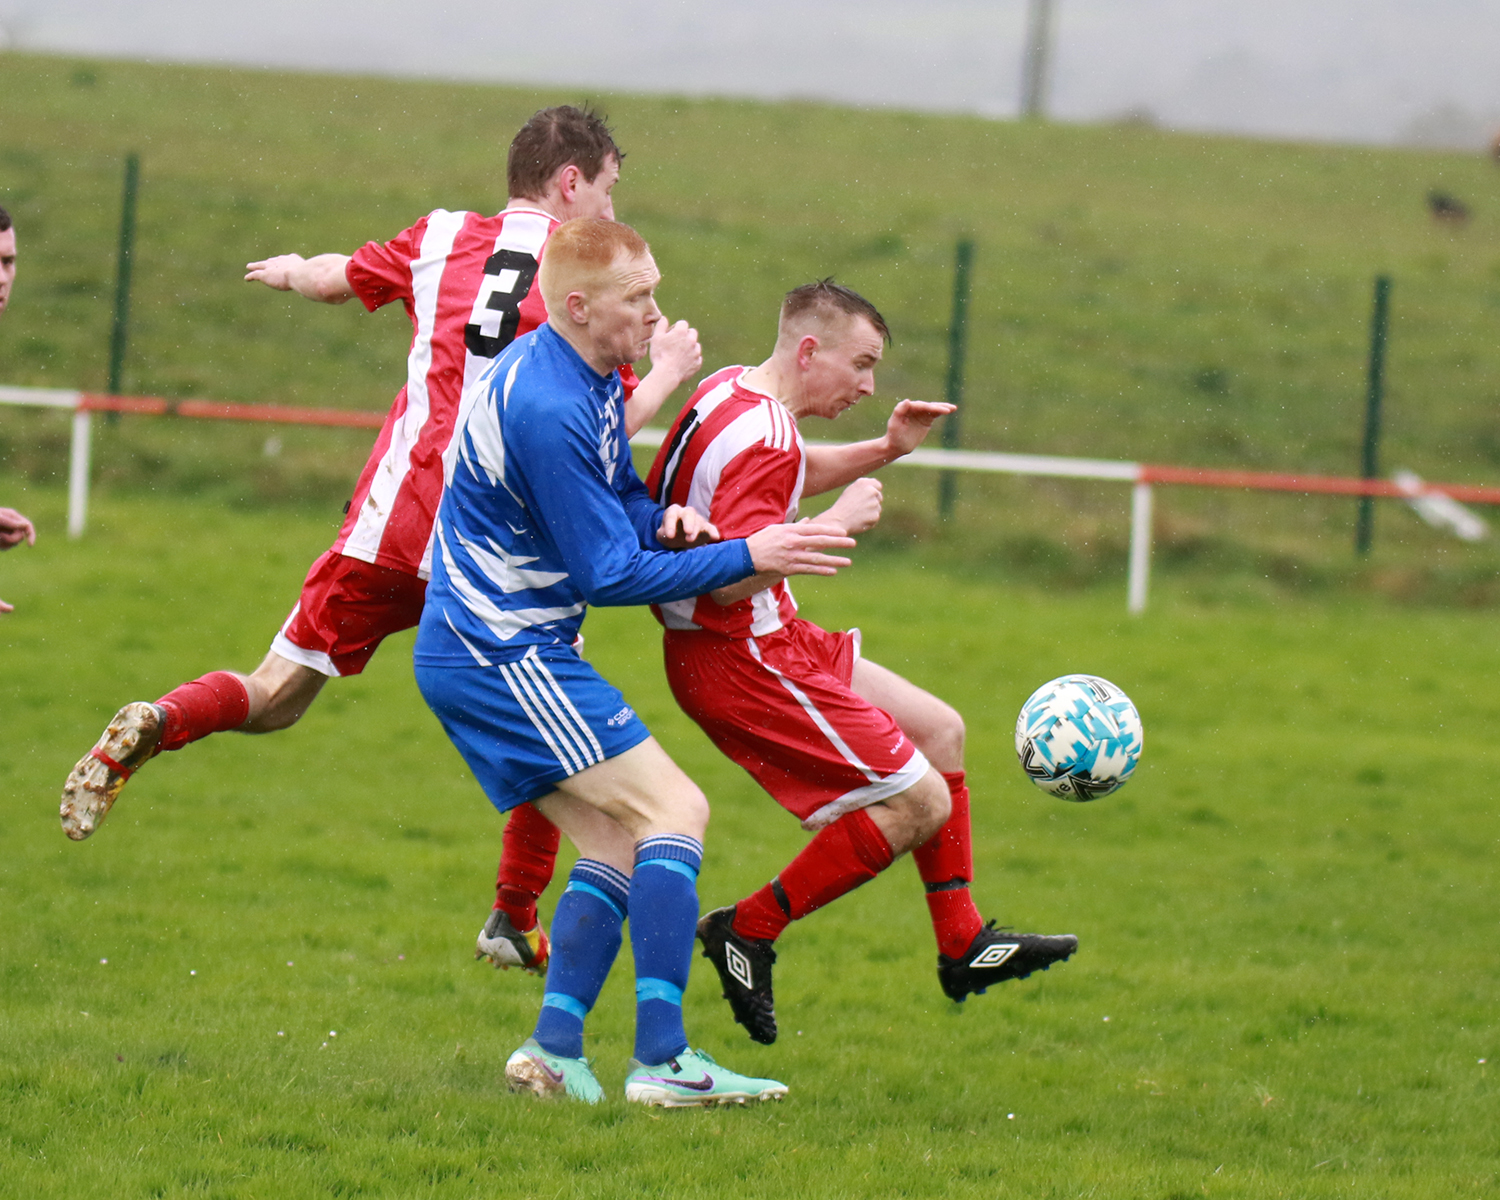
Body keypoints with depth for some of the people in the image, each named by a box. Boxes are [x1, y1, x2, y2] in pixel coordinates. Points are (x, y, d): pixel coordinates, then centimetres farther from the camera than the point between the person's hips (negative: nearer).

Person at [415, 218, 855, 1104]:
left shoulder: (593, 375, 9)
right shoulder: (545, 410, -23)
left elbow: (618, 498, 22)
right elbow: (608, 574, -19)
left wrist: (665, 522, -1)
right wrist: (747, 558, -17)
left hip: (475, 654, 10)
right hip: (504, 656, -10)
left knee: (619, 844, 9)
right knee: (674, 809, -13)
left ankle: (555, 1053, 2)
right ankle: (662, 1060, -19)